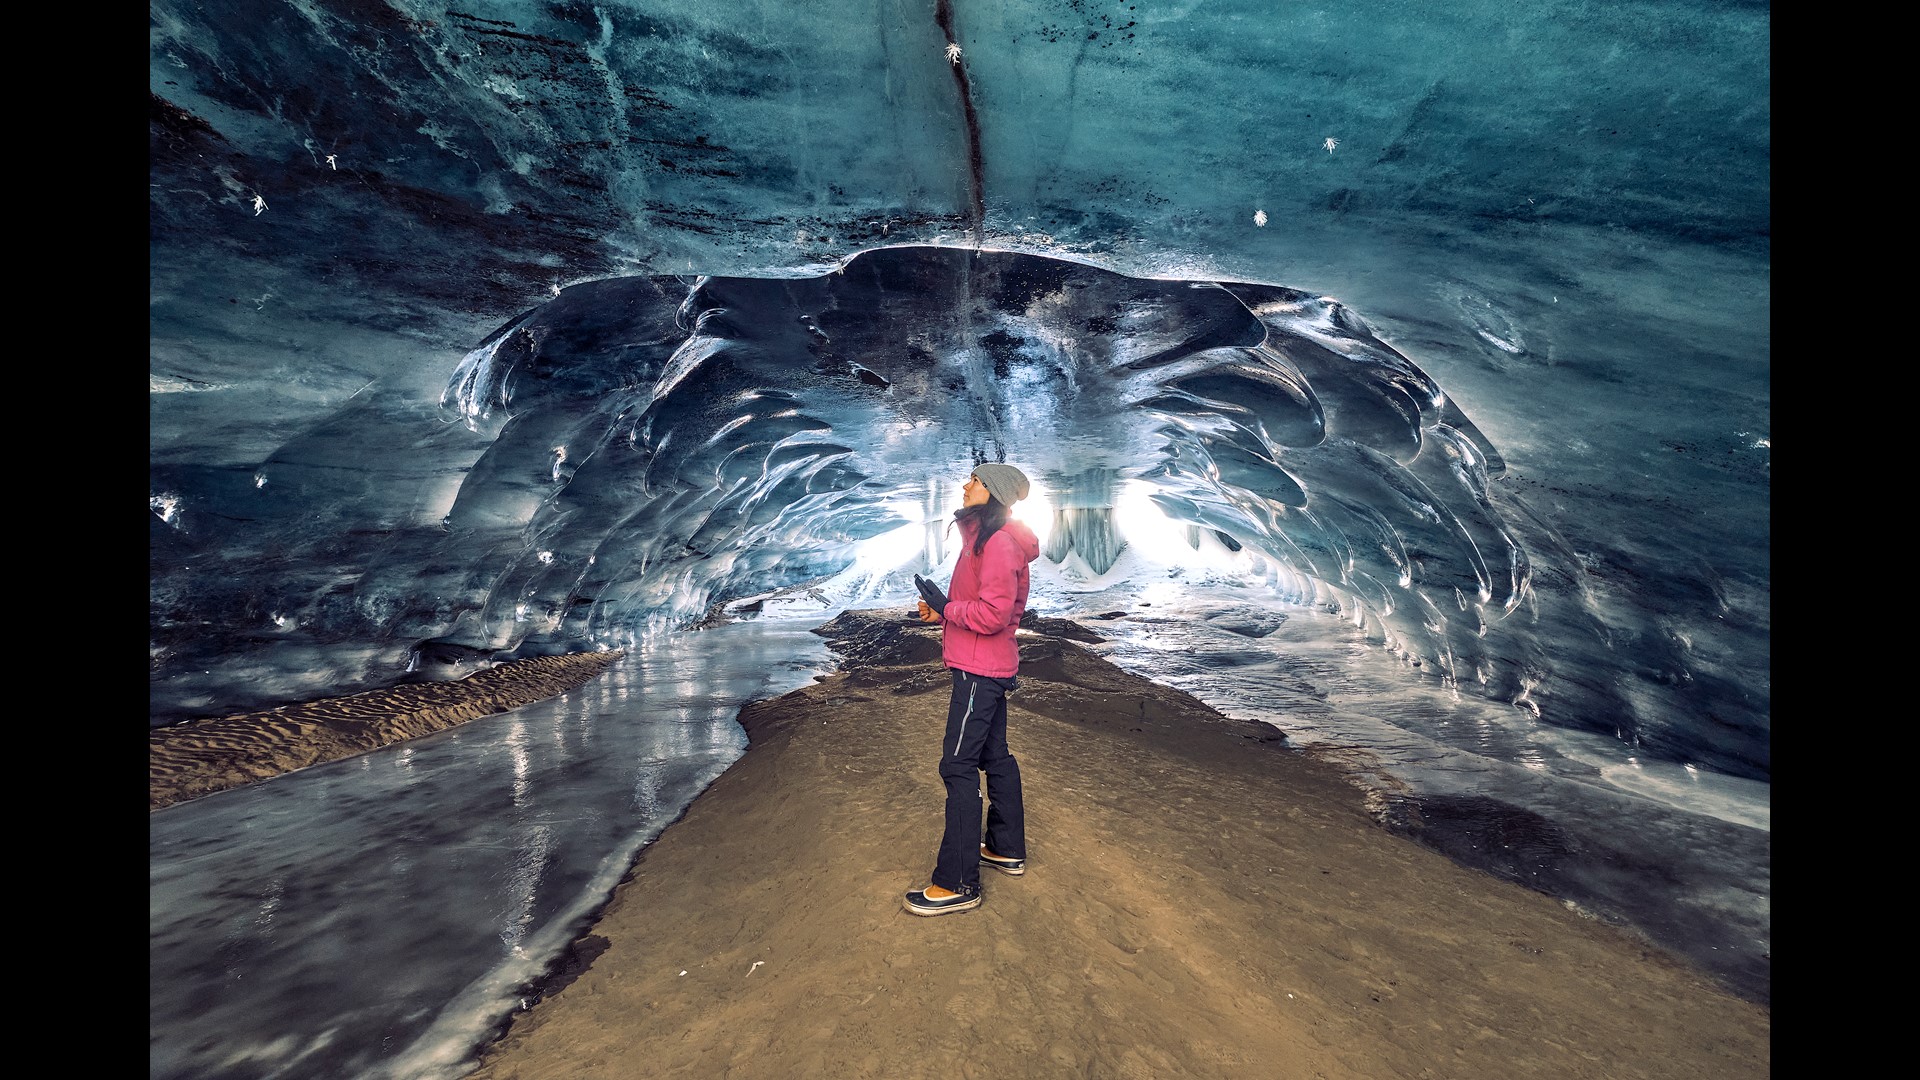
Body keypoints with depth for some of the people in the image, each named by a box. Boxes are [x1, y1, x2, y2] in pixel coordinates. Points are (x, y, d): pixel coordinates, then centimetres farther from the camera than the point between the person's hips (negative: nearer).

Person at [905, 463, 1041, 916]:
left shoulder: (998, 543, -19)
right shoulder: (982, 538, 13)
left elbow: (992, 614, -25)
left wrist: (945, 607, -14)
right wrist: (942, 610, 1)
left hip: (980, 672, -11)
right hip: (990, 669, 11)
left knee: (958, 767, -6)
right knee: (994, 756, 19)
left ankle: (957, 884, 2)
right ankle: (1007, 849, 34)